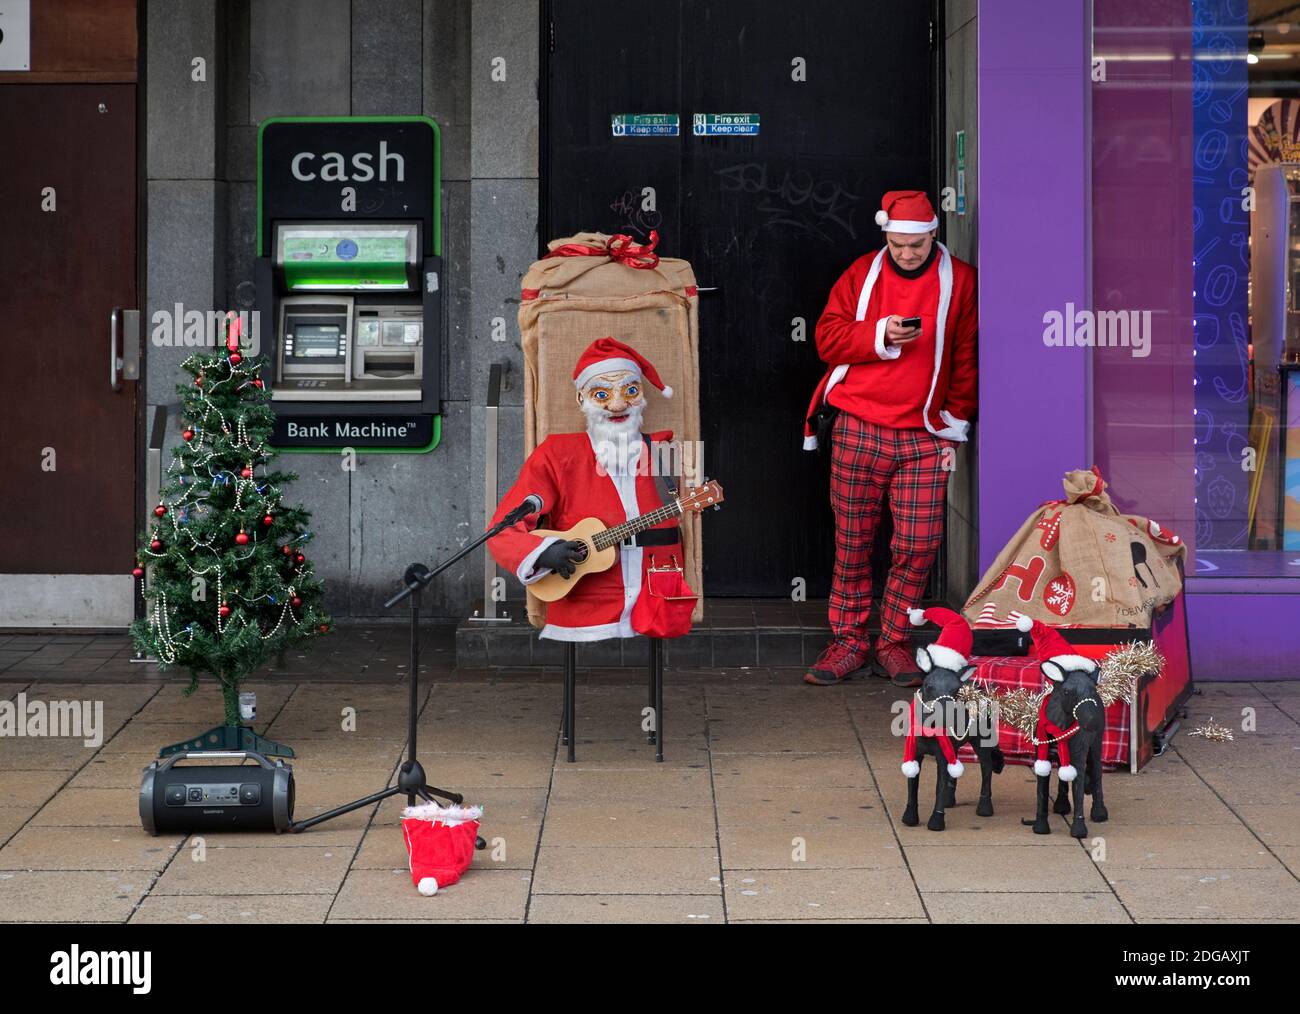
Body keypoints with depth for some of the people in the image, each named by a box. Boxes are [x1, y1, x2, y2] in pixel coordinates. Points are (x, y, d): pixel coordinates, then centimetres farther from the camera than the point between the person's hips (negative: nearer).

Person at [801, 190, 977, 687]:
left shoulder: (959, 280, 5)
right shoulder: (863, 273, 7)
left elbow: (966, 358, 6)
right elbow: (827, 337, 3)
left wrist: (957, 422, 2)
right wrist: (879, 336, -13)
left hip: (925, 437, 0)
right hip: (858, 430, 1)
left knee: (918, 545, -3)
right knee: (852, 540, 3)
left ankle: (893, 643, 10)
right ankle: (849, 642, 13)